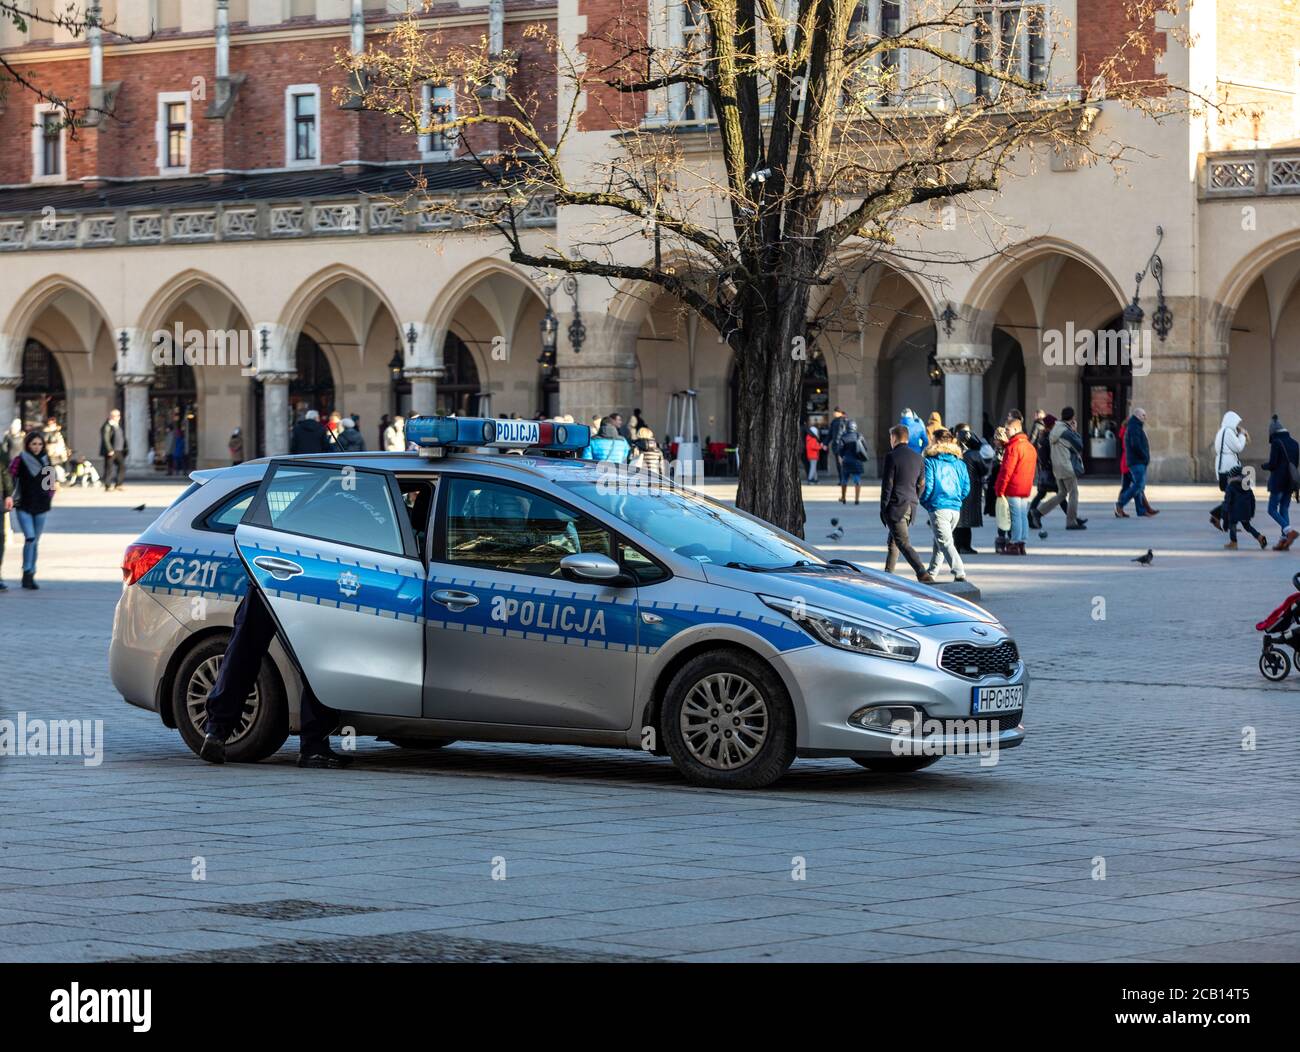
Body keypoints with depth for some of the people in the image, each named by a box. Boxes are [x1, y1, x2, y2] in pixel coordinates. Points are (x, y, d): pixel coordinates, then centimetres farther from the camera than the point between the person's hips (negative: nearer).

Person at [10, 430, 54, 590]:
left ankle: (30, 576, 14)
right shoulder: (20, 460, -4)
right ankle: (27, 573, -13)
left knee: (35, 541, 7)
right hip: (23, 507, -4)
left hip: (40, 507, 4)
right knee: (30, 538, -17)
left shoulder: (46, 462, 7)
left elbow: (51, 483, 15)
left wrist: (49, 499, 5)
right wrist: (9, 496, -10)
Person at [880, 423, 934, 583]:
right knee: (893, 541, 20)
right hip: (910, 506, 7)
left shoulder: (891, 456, -11)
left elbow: (887, 485, -12)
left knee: (904, 543, -10)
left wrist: (883, 509, -7)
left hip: (895, 506, -7)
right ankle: (888, 575, 27)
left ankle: (923, 574, -24)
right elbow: (921, 484, 12)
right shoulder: (918, 457, 9)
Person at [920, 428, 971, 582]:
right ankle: (931, 572, 32)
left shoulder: (930, 462, -7)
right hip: (956, 509, 6)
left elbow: (927, 487, -11)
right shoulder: (959, 463, 7)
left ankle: (959, 573, -24)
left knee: (945, 542, -8)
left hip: (938, 507, -6)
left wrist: (924, 502, 7)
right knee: (939, 540, 21)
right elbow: (966, 487, 7)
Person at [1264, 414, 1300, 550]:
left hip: (1278, 481, -7)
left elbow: (1272, 464, -16)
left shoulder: (1276, 443, -13)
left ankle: (1289, 531, -19)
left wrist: (1265, 465, 6)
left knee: (1272, 510, 1)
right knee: (1284, 509, 11)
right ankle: (1283, 540, 6)